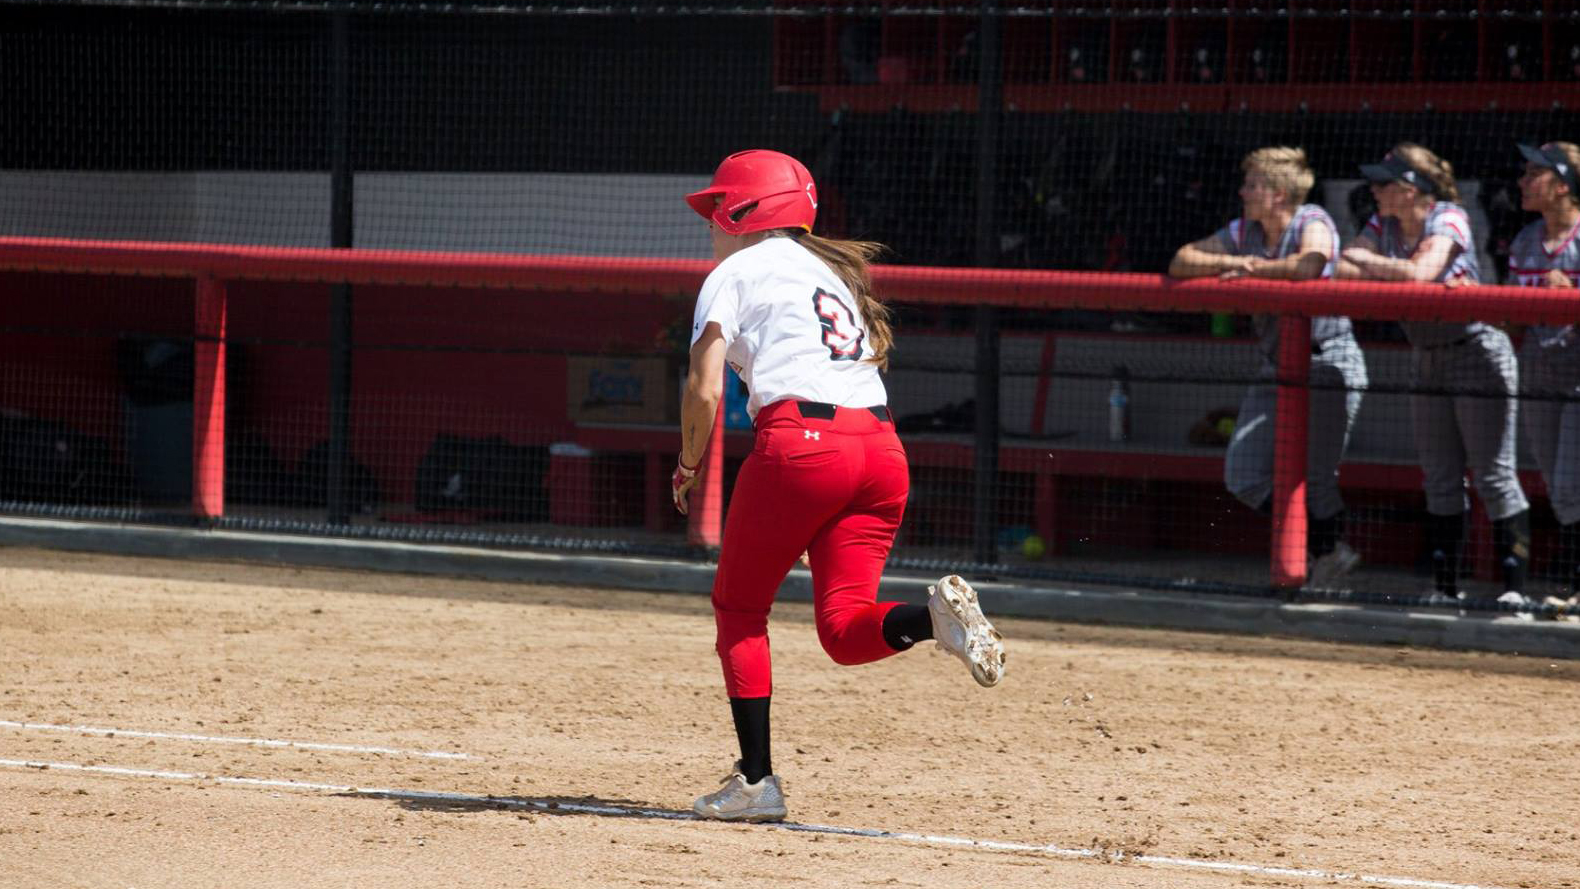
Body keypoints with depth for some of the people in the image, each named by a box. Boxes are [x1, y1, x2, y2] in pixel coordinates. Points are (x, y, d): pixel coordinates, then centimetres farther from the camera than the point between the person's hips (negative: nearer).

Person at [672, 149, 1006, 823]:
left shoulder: (734, 274, 7)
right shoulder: (830, 269, 28)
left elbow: (705, 390, -3)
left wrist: (688, 465, 13)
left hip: (801, 442, -6)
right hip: (883, 448, 6)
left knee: (738, 606, 11)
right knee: (845, 630, 7)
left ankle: (756, 780, 5)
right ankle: (936, 614, -25)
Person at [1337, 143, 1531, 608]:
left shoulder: (1448, 219, -16)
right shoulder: (1383, 225, 5)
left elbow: (1419, 272, -31)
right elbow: (1344, 270, -4)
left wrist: (1364, 261, -18)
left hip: (1477, 353, -7)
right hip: (1427, 357, 7)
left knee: (1493, 476, -7)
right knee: (1440, 479, 9)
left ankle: (1514, 586, -6)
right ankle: (1445, 586, 14)